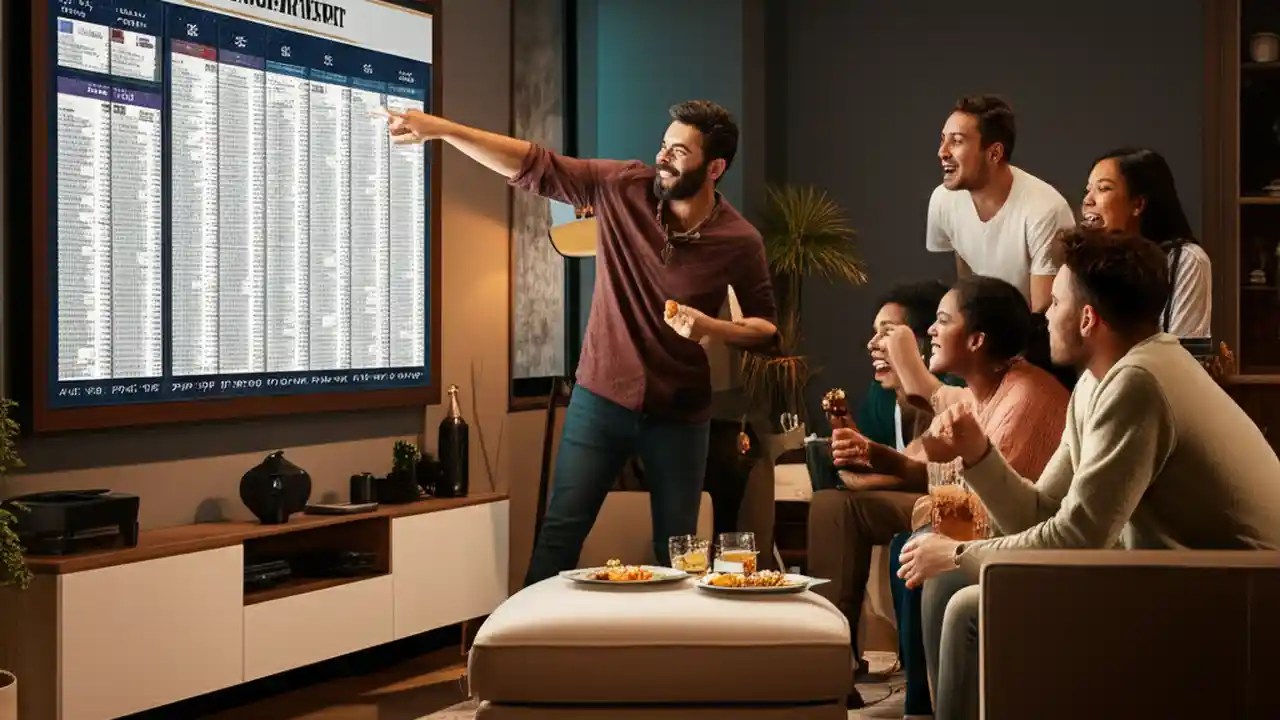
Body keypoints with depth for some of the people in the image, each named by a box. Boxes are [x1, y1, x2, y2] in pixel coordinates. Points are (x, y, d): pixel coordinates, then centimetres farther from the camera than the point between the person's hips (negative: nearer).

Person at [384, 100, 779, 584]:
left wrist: (711, 328, -21)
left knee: (676, 548, 8)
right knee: (560, 531, 0)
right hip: (600, 398, 1)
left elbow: (766, 328, 0)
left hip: (679, 414, -1)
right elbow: (535, 167, -11)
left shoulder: (739, 242, -11)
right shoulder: (624, 187, -9)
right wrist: (441, 128, -19)